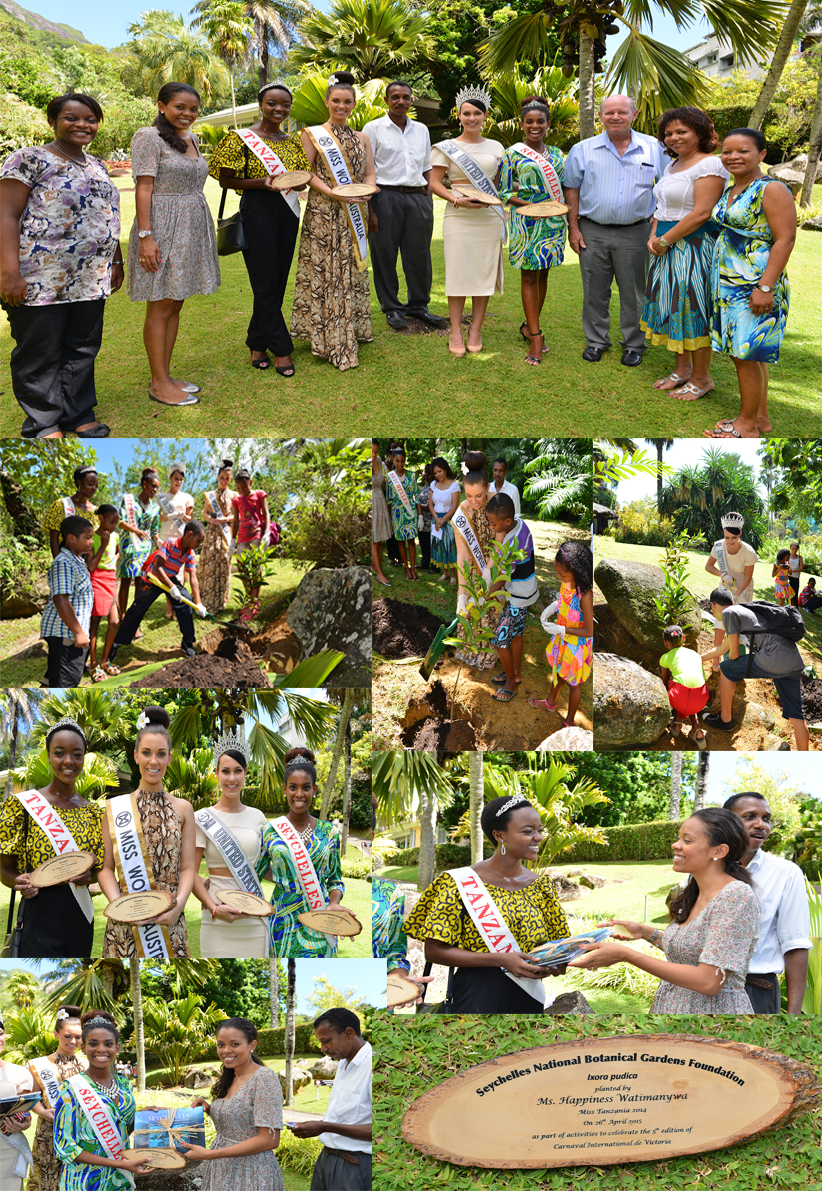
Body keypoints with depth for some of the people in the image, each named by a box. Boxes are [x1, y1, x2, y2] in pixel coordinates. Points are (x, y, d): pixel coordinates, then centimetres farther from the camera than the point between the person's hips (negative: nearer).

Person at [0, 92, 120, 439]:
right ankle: (43, 424, 11)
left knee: (82, 348, 10)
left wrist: (116, 261, 20)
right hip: (41, 277, -7)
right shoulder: (30, 159, -6)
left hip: (91, 278, 7)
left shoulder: (97, 166, 16)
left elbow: (109, 218, 25)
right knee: (40, 352, 1)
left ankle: (77, 415, 21)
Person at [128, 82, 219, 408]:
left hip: (191, 227, 8)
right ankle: (159, 383, 0)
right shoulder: (149, 137, -9)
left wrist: (204, 233, 16)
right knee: (161, 307, -4)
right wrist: (145, 235, -21)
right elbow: (143, 188, -14)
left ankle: (165, 375, 17)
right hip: (163, 226, -8)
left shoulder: (191, 139, 15)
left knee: (175, 305, 10)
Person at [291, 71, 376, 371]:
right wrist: (332, 192, -18)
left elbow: (370, 174, 14)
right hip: (323, 212, -4)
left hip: (354, 213, 4)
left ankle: (351, 331, 16)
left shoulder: (361, 138, 15)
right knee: (324, 270, -6)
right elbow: (306, 173, -4)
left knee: (352, 269, 7)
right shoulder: (312, 134, 2)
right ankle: (328, 338, -3)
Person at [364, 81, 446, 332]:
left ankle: (418, 304, 19)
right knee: (385, 254, 1)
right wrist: (368, 210, -9)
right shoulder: (373, 129, 1)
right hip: (386, 196, -4)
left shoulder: (421, 130, 15)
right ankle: (392, 308, 13)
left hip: (418, 197, 4)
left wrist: (428, 203, 14)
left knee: (420, 254, 5)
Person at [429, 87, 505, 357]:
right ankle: (455, 332, 4)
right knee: (458, 273, -4)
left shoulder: (495, 148, 12)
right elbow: (435, 183, 0)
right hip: (458, 219, -2)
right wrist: (457, 200, -14)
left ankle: (476, 330, 10)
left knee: (484, 272, 2)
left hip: (489, 218, 3)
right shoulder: (447, 148, 3)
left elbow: (500, 183, 18)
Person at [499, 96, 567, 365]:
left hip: (553, 222, 5)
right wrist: (527, 204, -18)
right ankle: (536, 336, -4)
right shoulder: (512, 154, -1)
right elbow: (504, 193, -2)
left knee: (543, 274, 9)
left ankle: (530, 325, 22)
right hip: (525, 222, -4)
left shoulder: (556, 154, 11)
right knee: (529, 277, -4)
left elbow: (562, 186, 16)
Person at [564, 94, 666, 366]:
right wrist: (574, 228, 0)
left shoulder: (653, 148, 3)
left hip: (634, 232, -1)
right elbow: (572, 190, 7)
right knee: (595, 291, 8)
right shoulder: (583, 150, 3)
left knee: (633, 293, 6)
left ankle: (634, 345, 18)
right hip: (592, 231, 1)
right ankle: (596, 341, 22)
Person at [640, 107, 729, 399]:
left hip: (694, 245, -9)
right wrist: (653, 237, 2)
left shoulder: (710, 165, -13)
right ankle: (682, 369, 25)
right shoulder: (673, 165, 16)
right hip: (667, 247, 9)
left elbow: (701, 213, -20)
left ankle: (701, 378, 5)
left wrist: (666, 240, -16)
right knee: (672, 305, 13)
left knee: (692, 307, -5)